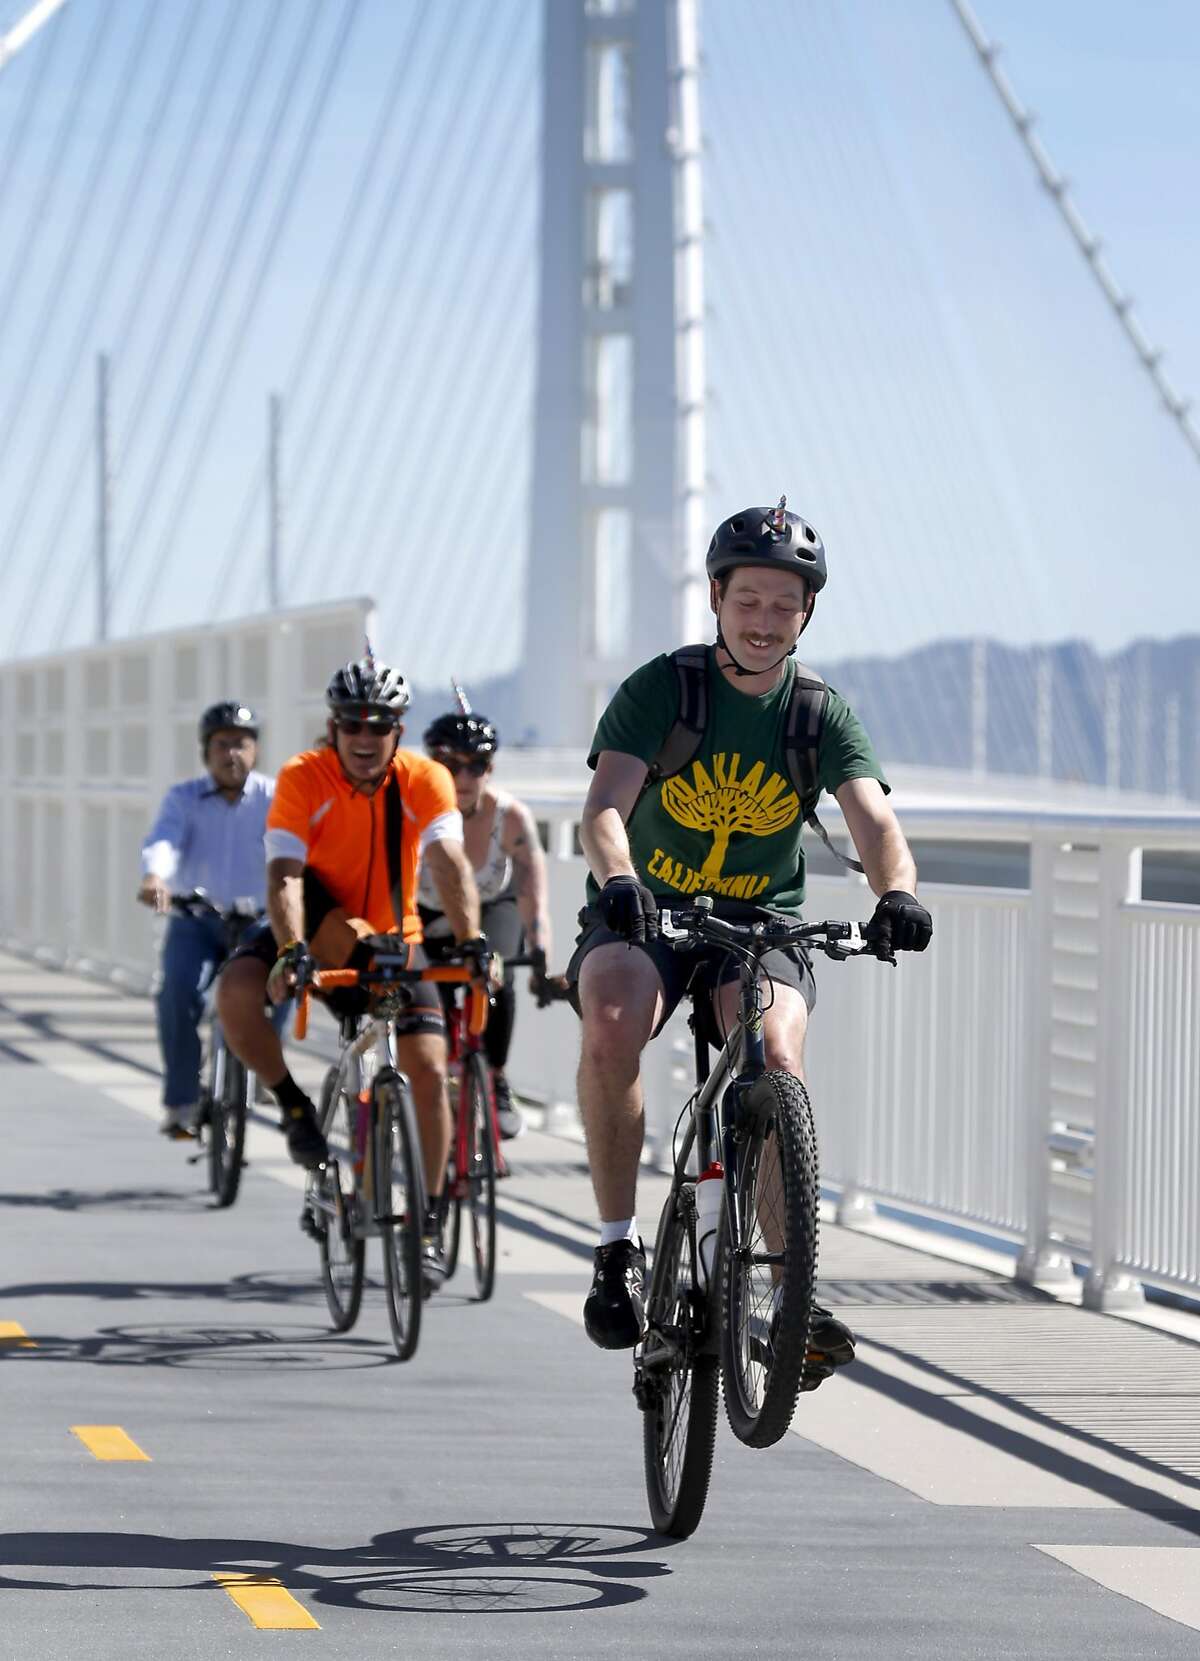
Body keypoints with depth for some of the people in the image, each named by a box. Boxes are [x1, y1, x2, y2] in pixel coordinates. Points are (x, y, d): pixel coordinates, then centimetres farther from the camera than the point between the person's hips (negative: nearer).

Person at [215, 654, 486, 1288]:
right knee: (234, 995, -30)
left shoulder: (425, 780, -17)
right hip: (316, 929, -1)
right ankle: (295, 1106, -4)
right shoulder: (303, 778, -21)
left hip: (394, 939, 1)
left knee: (429, 1073, -14)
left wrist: (472, 943, -46)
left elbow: (449, 864, -30)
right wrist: (292, 951, -48)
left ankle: (428, 1225, -1)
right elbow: (285, 875, -30)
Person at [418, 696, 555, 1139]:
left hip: (492, 910, 0)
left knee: (495, 978, -27)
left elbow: (533, 892, -34)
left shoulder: (510, 816, -28)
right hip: (428, 917, 1)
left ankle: (496, 1085, -9)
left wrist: (541, 954, -49)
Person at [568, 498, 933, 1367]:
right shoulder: (660, 688, -7)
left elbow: (874, 820, -16)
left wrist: (897, 891, -38)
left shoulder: (822, 713, -1)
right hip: (642, 917, -1)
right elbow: (606, 808, -20)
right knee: (612, 1026, -33)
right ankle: (620, 1246, -20)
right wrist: (618, 880, -43)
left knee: (775, 1058, -28)